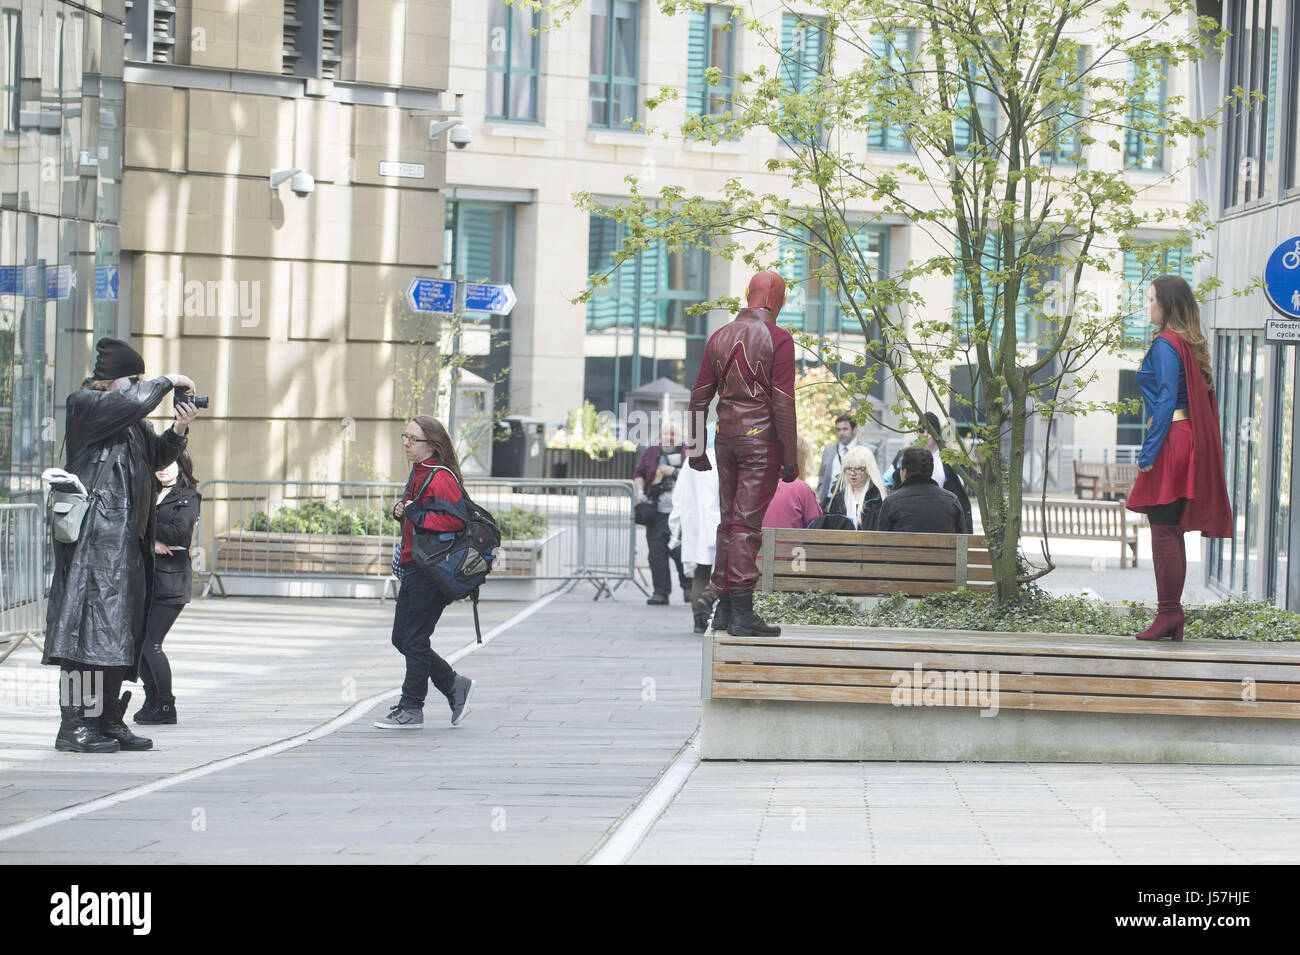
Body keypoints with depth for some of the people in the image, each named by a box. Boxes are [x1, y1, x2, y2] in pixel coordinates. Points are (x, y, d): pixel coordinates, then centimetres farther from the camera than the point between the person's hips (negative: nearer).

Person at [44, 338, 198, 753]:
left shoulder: (132, 422, 21)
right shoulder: (84, 404, -6)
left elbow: (157, 456, 24)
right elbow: (134, 401, -20)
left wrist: (177, 431, 5)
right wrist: (166, 382, -5)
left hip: (127, 541, 9)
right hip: (94, 536, -9)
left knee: (122, 632, 9)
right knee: (90, 625, -12)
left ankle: (109, 721, 14)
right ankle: (74, 727, -11)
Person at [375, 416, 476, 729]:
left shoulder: (441, 478, -15)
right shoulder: (418, 474, 15)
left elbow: (455, 519, -25)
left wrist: (416, 514, -19)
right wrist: (401, 510, 6)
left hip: (430, 571, -10)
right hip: (411, 569, 10)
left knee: (415, 640, -4)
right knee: (402, 638, 11)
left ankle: (411, 710, 5)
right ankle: (455, 686, 21)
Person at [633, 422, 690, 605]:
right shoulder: (651, 453, 15)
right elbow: (638, 473, 19)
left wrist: (674, 472, -12)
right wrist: (640, 491, 2)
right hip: (657, 513, 3)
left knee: (681, 552, -9)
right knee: (657, 554, 1)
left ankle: (688, 588, 11)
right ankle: (660, 593, 7)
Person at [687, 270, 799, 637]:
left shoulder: (720, 337, 9)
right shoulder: (778, 339, -9)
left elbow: (699, 396, 10)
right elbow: (782, 403, -12)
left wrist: (696, 449, 16)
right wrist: (790, 459, -8)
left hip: (726, 438, 5)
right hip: (762, 440, -5)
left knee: (728, 522, 12)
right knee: (747, 524, -7)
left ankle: (723, 608, 15)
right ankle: (741, 613, -8)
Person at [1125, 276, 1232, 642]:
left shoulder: (1165, 345, -11)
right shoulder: (1192, 345, 17)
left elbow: (1166, 401, -17)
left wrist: (1149, 452, -17)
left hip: (1169, 443, -9)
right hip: (1189, 442, 9)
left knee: (1163, 530, -7)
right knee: (1173, 532, 11)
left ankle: (1169, 612, -8)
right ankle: (1173, 618, 11)